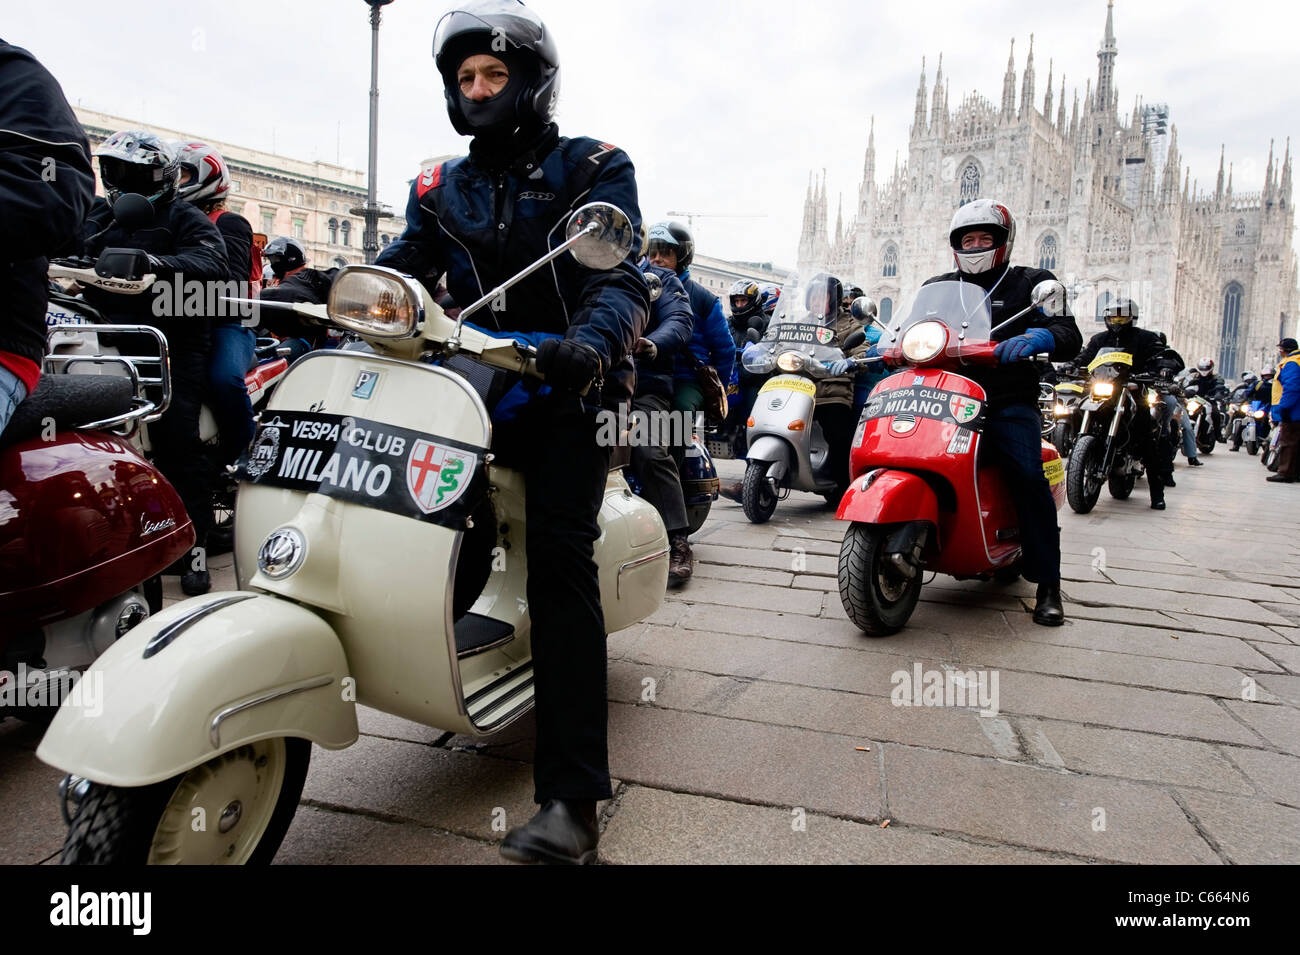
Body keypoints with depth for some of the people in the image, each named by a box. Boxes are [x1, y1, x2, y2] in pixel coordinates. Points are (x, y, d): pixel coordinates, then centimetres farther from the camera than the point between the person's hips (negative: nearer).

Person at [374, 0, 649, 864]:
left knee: (559, 559, -19)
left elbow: (623, 277, -10)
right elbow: (399, 270, 5)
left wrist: (592, 340, -33)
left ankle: (573, 798, -19)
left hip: (565, 390, -6)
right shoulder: (443, 189, 19)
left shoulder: (593, 168, 5)